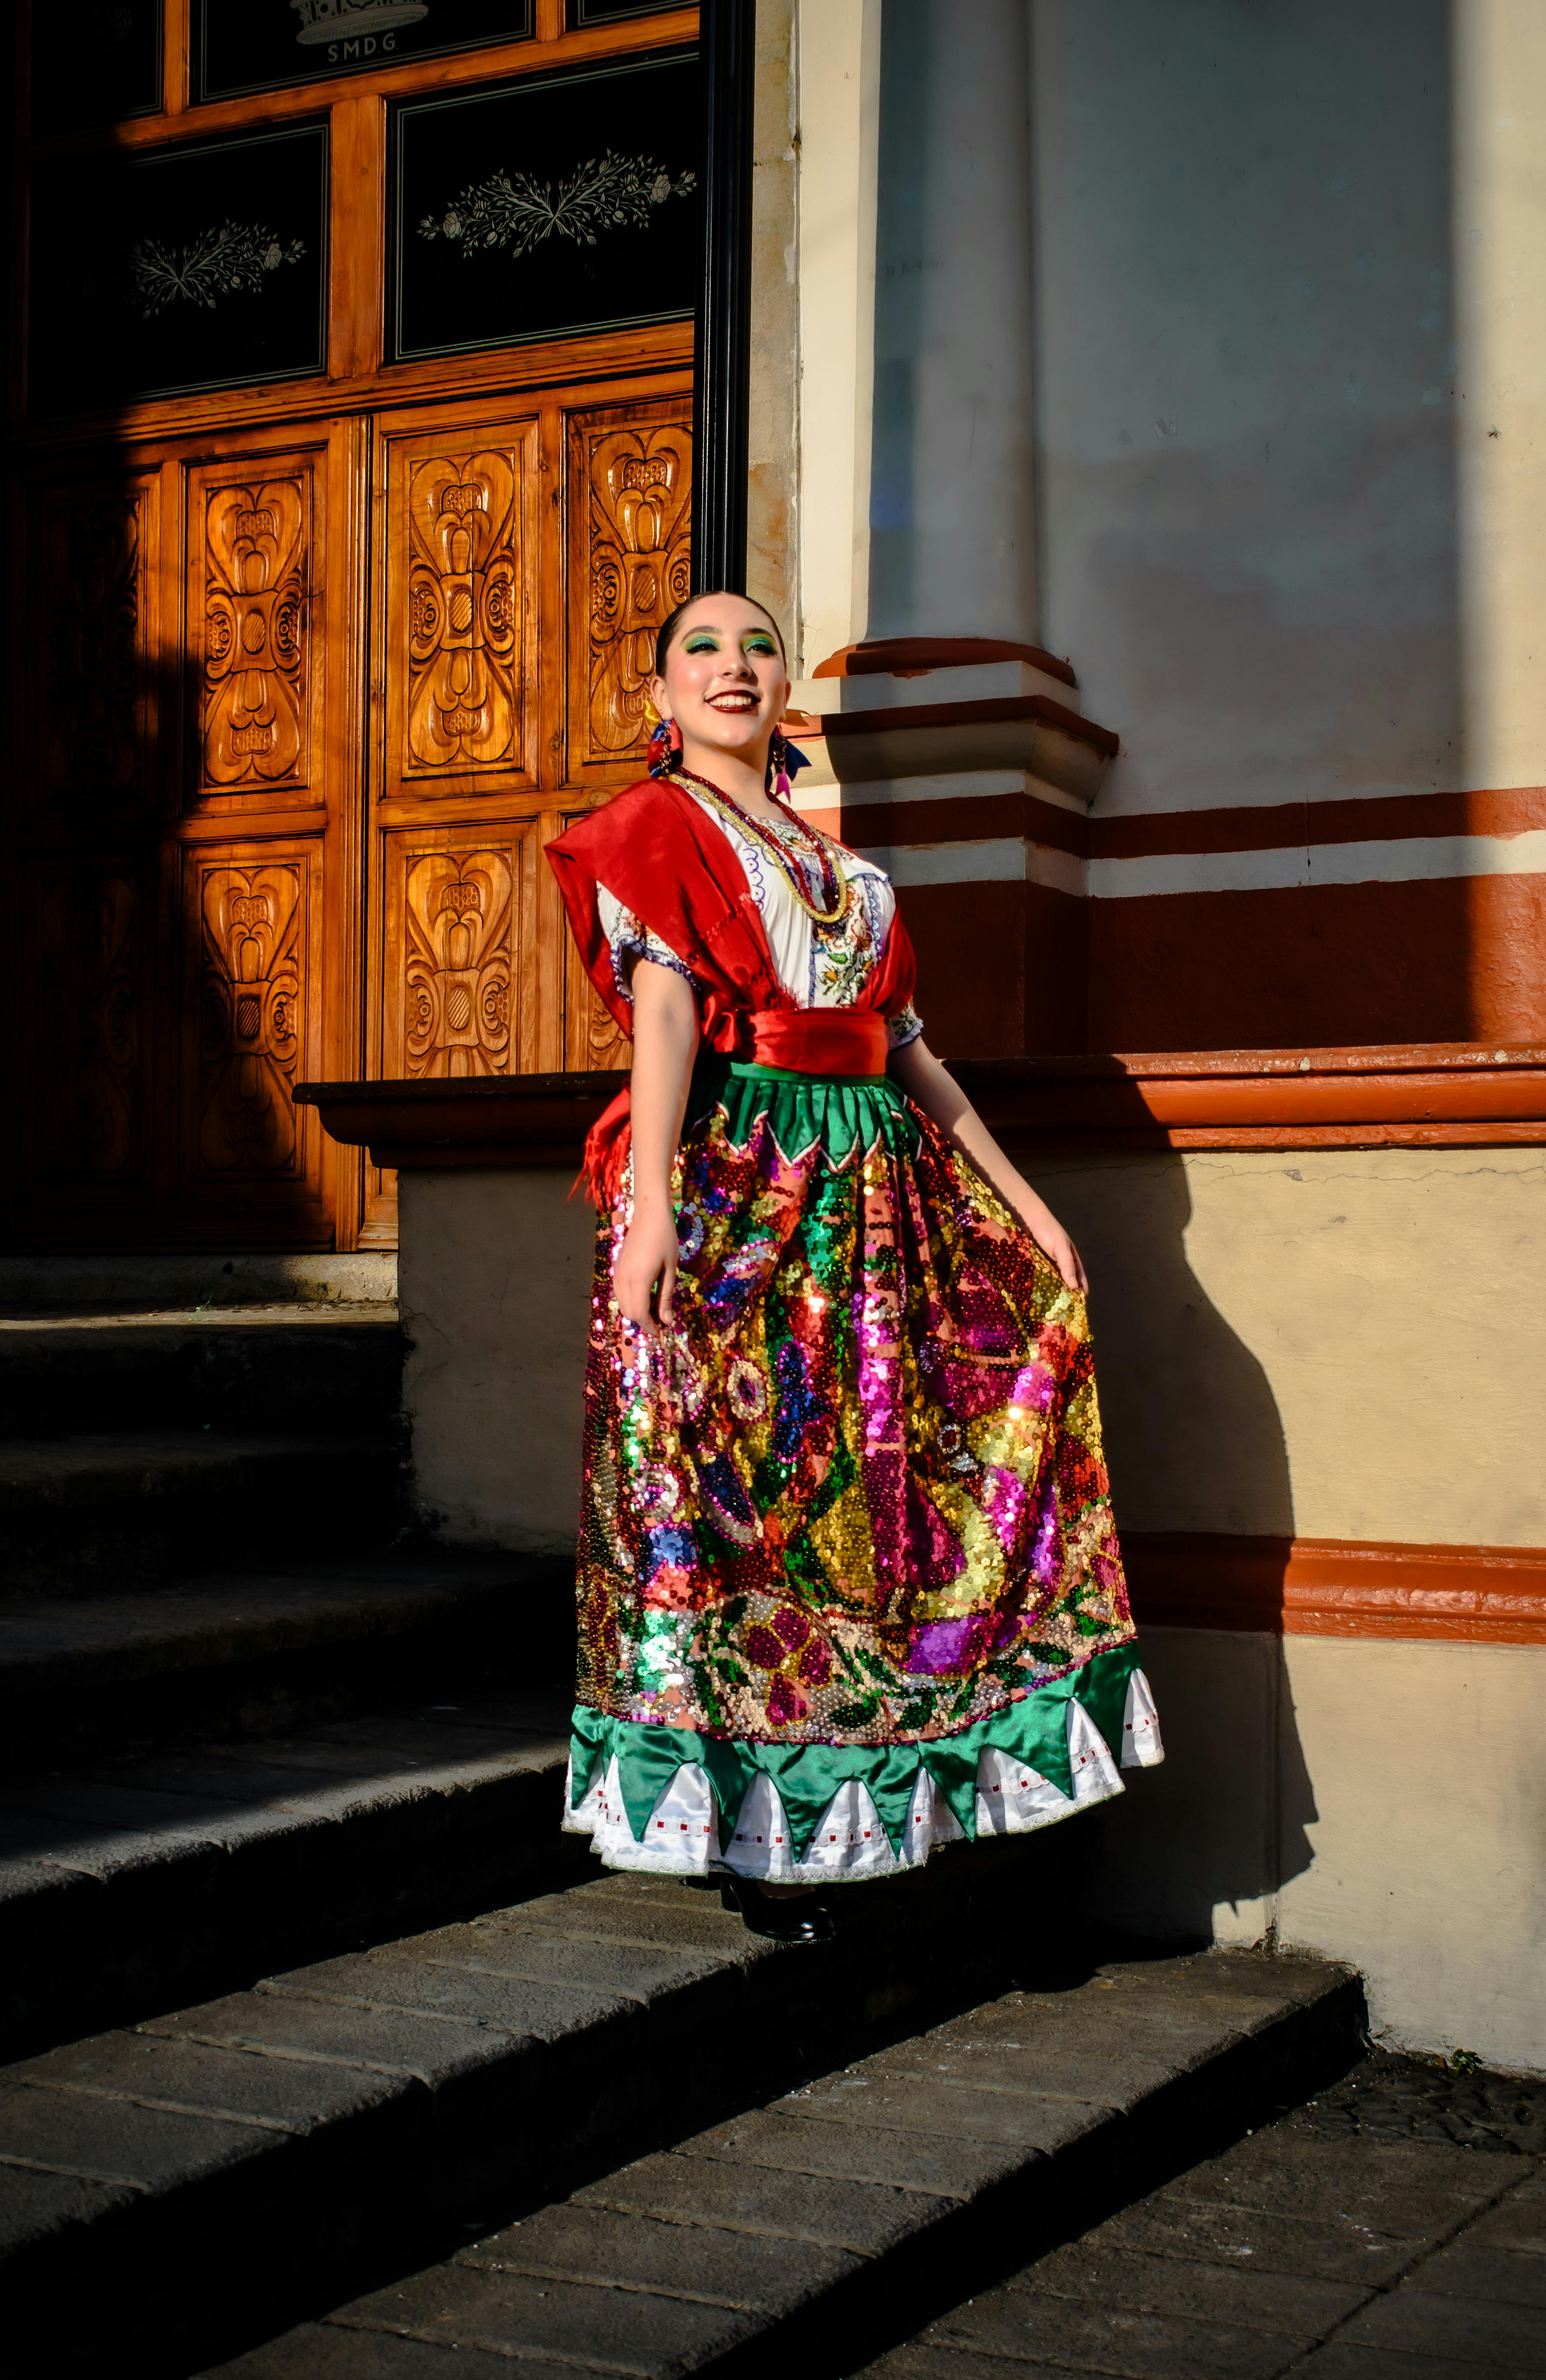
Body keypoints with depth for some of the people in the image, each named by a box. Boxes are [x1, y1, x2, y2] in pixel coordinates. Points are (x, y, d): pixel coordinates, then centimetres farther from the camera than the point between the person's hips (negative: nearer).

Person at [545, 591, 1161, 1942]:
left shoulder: (838, 866, 24)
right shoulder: (656, 824, 6)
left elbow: (910, 1046, 21)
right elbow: (665, 1007, -10)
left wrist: (1027, 1204, 16)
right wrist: (650, 1202, -22)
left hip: (872, 1187, 7)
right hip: (728, 1174, -7)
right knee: (729, 1484, -7)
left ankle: (834, 1811, 9)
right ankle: (743, 1827, -3)